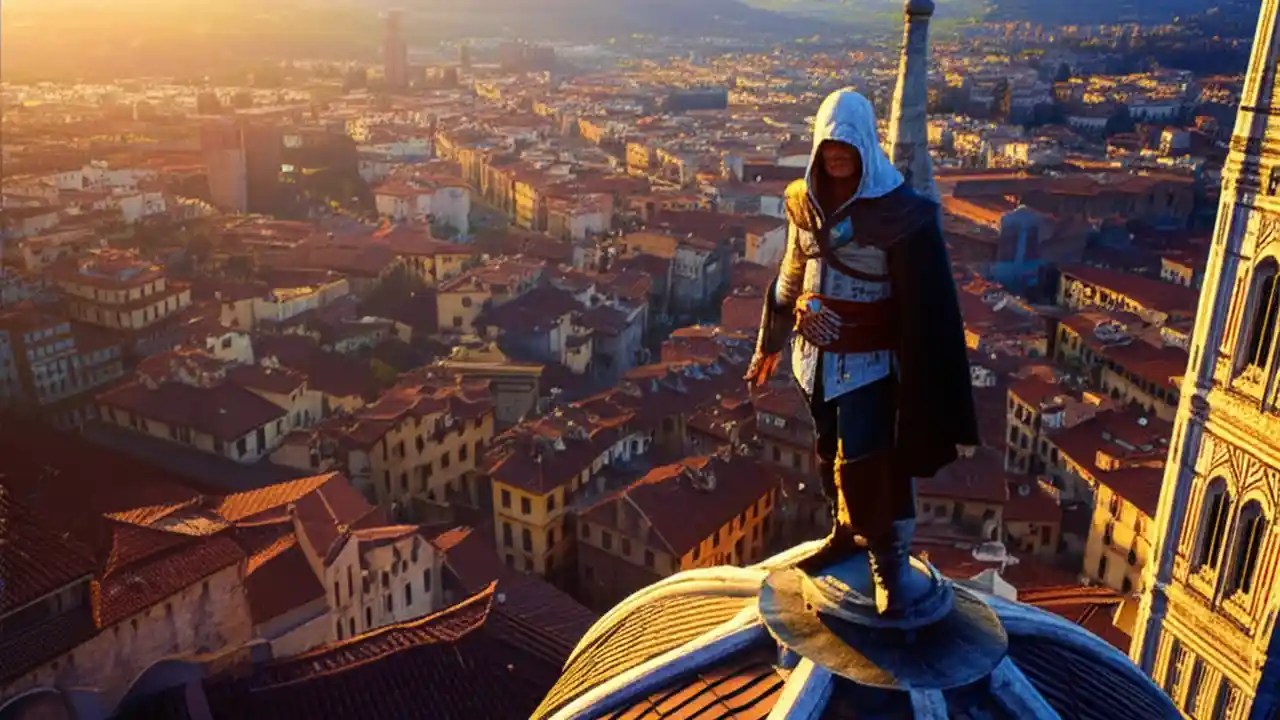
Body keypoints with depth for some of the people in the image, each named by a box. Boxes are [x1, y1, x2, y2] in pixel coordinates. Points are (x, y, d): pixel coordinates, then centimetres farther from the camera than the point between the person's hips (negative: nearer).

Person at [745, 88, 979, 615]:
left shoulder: (898, 210, -16)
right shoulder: (805, 201, 1)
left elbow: (922, 301, -14)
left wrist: (922, 381, -15)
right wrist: (771, 344, 17)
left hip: (868, 361, -5)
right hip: (816, 355, 5)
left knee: (868, 462, -1)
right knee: (831, 453, 19)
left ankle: (890, 556, 21)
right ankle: (848, 533, 42)